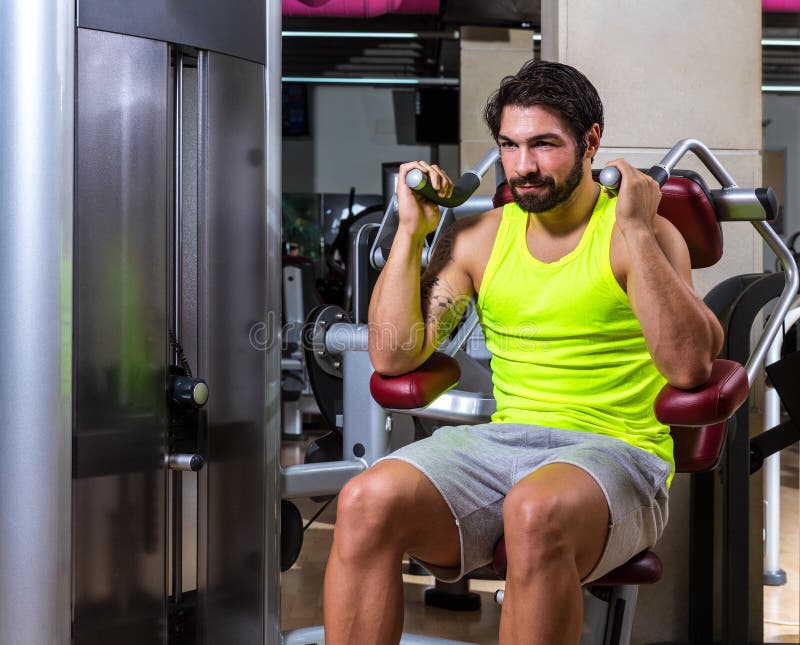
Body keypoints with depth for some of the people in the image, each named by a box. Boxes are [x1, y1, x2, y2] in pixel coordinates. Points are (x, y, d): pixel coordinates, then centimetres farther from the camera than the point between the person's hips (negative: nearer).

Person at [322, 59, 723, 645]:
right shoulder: (480, 237, 13)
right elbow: (393, 357, 8)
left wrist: (638, 232, -16)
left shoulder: (644, 237, 0)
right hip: (499, 440, 4)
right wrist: (411, 231, 6)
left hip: (612, 450, -4)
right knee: (366, 501, -25)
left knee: (535, 512, -39)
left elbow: (690, 366, -15)